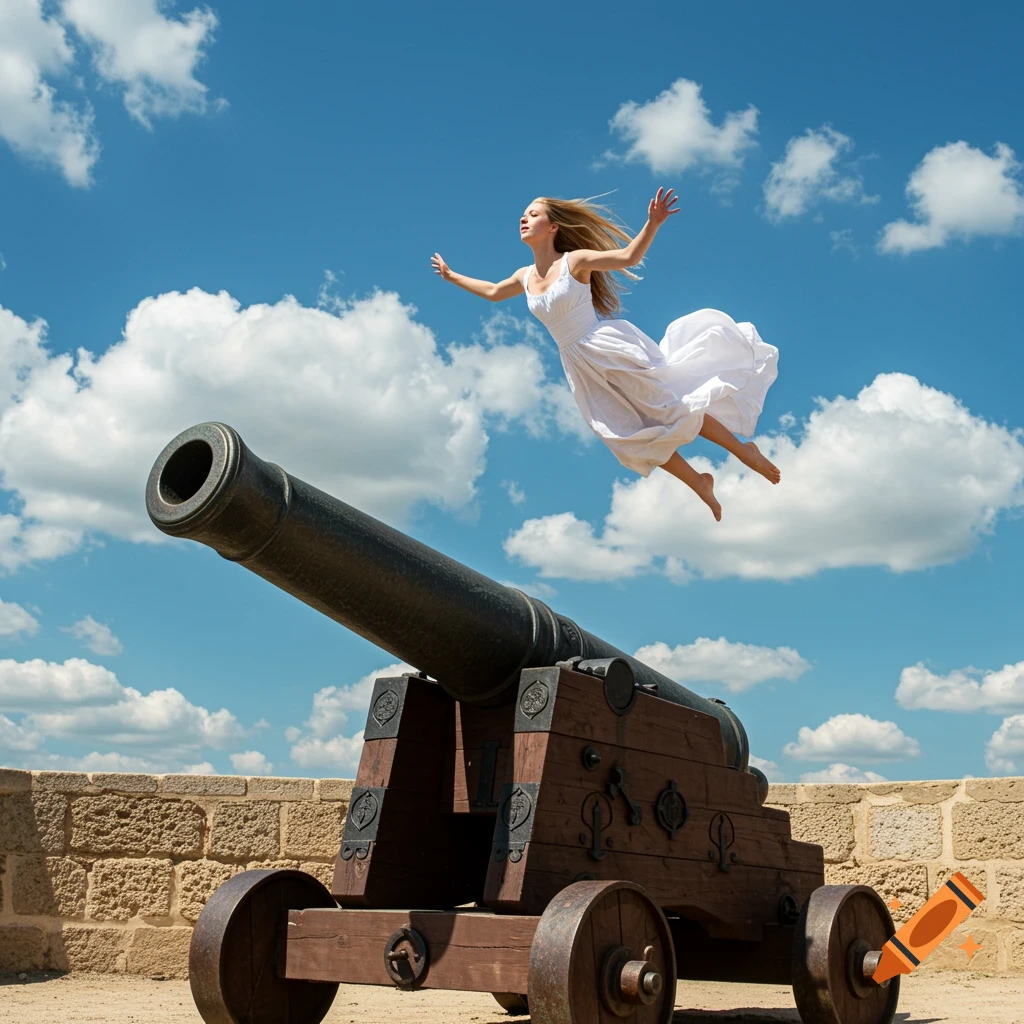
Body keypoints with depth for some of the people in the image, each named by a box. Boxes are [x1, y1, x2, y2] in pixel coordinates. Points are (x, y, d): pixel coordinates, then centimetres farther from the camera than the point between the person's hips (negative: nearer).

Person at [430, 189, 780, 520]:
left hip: (612, 348, -6)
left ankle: (744, 450, 6)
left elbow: (629, 256, -16)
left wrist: (652, 223, -30)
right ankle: (699, 482, 17)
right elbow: (493, 292, 28)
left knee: (669, 405, -8)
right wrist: (452, 275, 35)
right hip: (581, 366, 6)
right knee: (632, 434, 5)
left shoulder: (575, 261, -9)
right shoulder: (525, 277, 8)